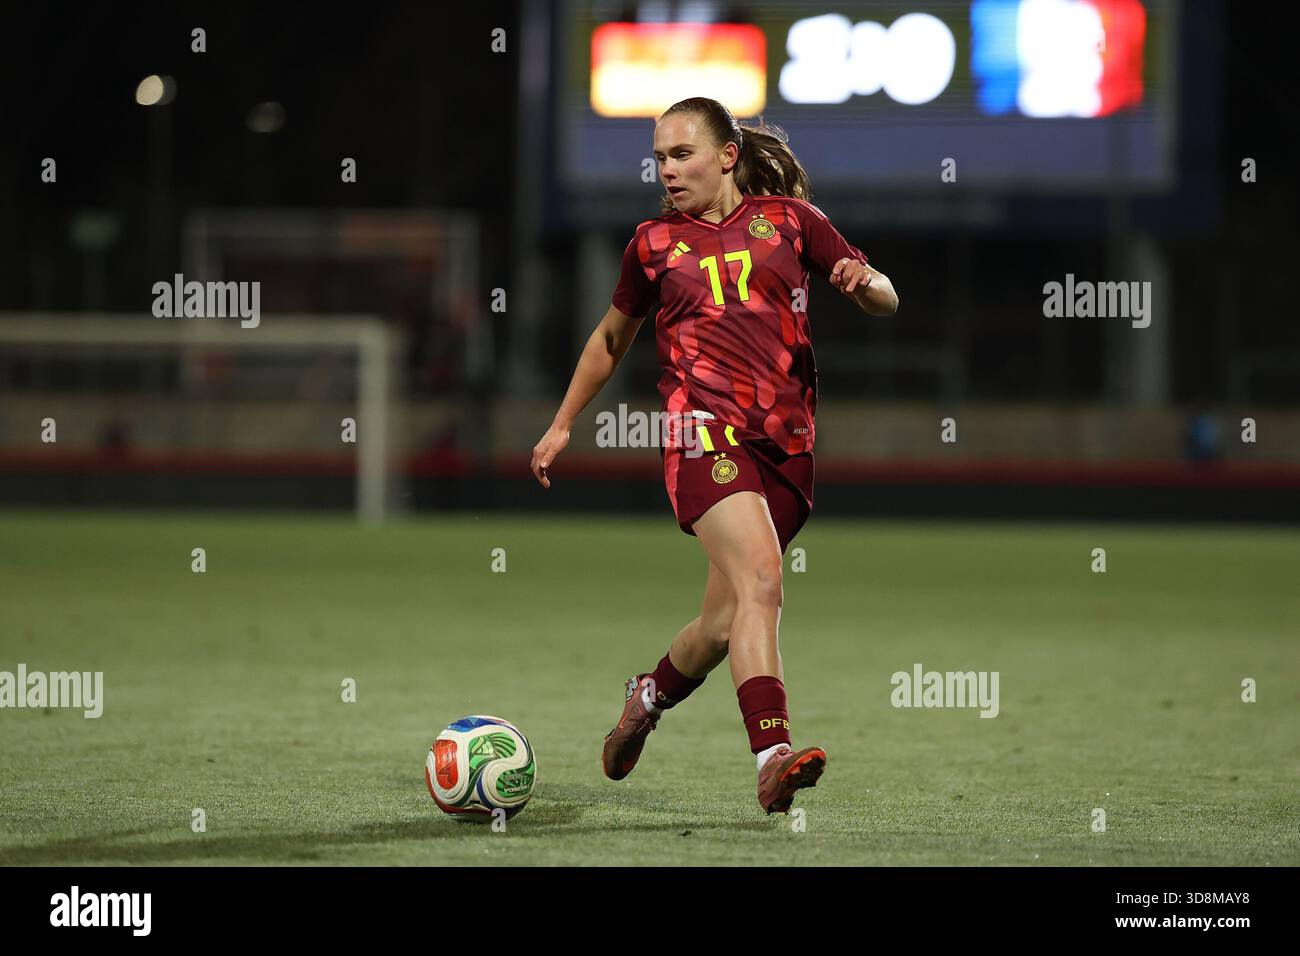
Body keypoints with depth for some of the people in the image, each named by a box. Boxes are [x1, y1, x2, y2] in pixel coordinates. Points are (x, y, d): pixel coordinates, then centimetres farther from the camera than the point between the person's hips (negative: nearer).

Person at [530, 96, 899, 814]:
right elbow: (612, 336, 28)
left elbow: (884, 300, 14)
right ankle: (773, 758, -35)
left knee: (725, 622, 5)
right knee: (759, 583, -25)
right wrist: (563, 424, 29)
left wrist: (864, 281, -9)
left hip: (787, 443, 2)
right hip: (704, 426, -2)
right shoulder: (655, 242, 13)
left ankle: (650, 695, 36)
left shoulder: (789, 218, 12)